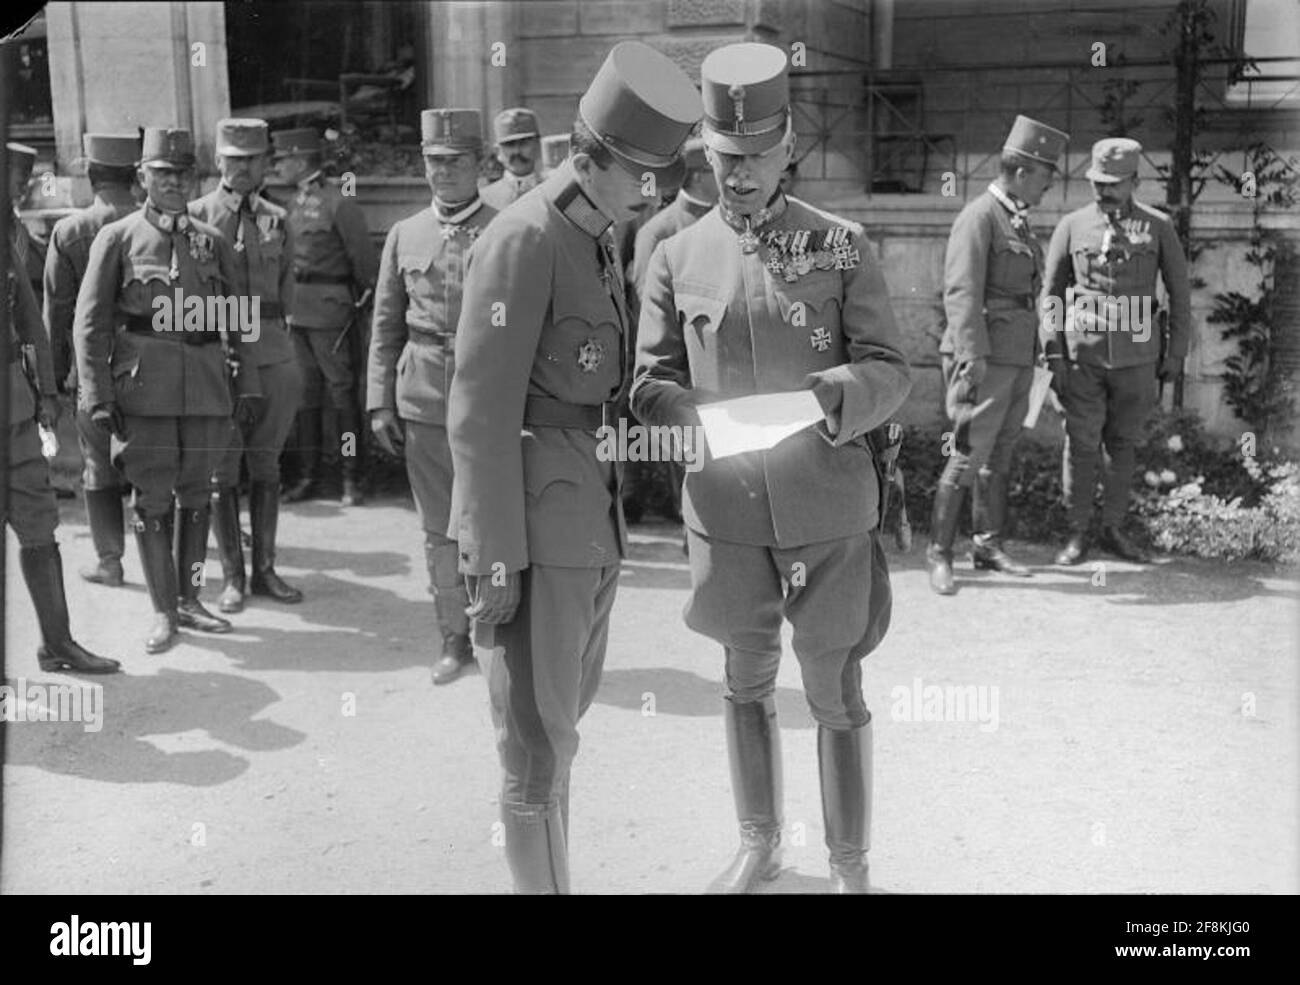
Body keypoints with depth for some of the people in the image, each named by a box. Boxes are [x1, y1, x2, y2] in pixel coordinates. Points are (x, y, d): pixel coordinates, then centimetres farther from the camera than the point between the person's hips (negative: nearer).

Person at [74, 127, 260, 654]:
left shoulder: (213, 241, 12)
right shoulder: (117, 238, 2)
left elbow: (235, 320, 15)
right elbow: (89, 322, -1)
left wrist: (246, 383, 10)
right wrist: (97, 396, -8)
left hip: (207, 388, 3)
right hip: (144, 390, -3)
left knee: (196, 495, 9)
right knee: (152, 500, -1)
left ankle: (189, 599, 22)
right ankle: (163, 612, 9)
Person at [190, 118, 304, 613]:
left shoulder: (277, 219, 10)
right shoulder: (196, 215, -1)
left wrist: (274, 333, 6)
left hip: (273, 349, 3)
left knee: (267, 464, 9)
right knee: (222, 469, 3)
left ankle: (265, 570, 18)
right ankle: (232, 576, 11)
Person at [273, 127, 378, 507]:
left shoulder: (339, 203, -10)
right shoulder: (295, 204, 14)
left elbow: (365, 260, -7)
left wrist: (365, 302, -1)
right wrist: (286, 304, 14)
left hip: (331, 312, -7)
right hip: (298, 313, 7)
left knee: (342, 393, -3)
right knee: (307, 394, 11)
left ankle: (352, 479, 4)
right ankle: (309, 476, 19)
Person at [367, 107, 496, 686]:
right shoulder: (405, 236, 10)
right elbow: (385, 328, 12)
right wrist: (380, 402, 6)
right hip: (423, 401, 3)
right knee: (440, 529, 9)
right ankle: (455, 640, 21)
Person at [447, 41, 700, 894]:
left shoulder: (597, 244, 14)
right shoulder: (522, 241, -15)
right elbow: (480, 413, -19)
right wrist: (495, 559, -20)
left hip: (589, 514, 10)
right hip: (533, 520, -9)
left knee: (563, 715, 18)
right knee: (542, 740, -1)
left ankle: (546, 869, 33)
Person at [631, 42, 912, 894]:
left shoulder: (842, 245, -3)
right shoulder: (677, 258, 3)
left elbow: (890, 369, -4)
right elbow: (651, 381, 3)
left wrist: (833, 398, -26)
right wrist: (692, 415, -20)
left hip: (828, 504, -2)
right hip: (726, 505, 2)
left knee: (836, 691, 6)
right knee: (747, 682, 17)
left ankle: (850, 864, 25)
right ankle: (760, 844, 37)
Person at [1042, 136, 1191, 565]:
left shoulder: (1158, 227, 2)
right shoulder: (1072, 226, 2)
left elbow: (1180, 293, 8)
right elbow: (1050, 293, 6)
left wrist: (1176, 352, 5)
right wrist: (1052, 353, -1)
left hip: (1137, 355, 1)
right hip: (1083, 353, -1)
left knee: (1123, 445, 9)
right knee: (1081, 445, 0)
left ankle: (1113, 529, 22)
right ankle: (1077, 534, 11)